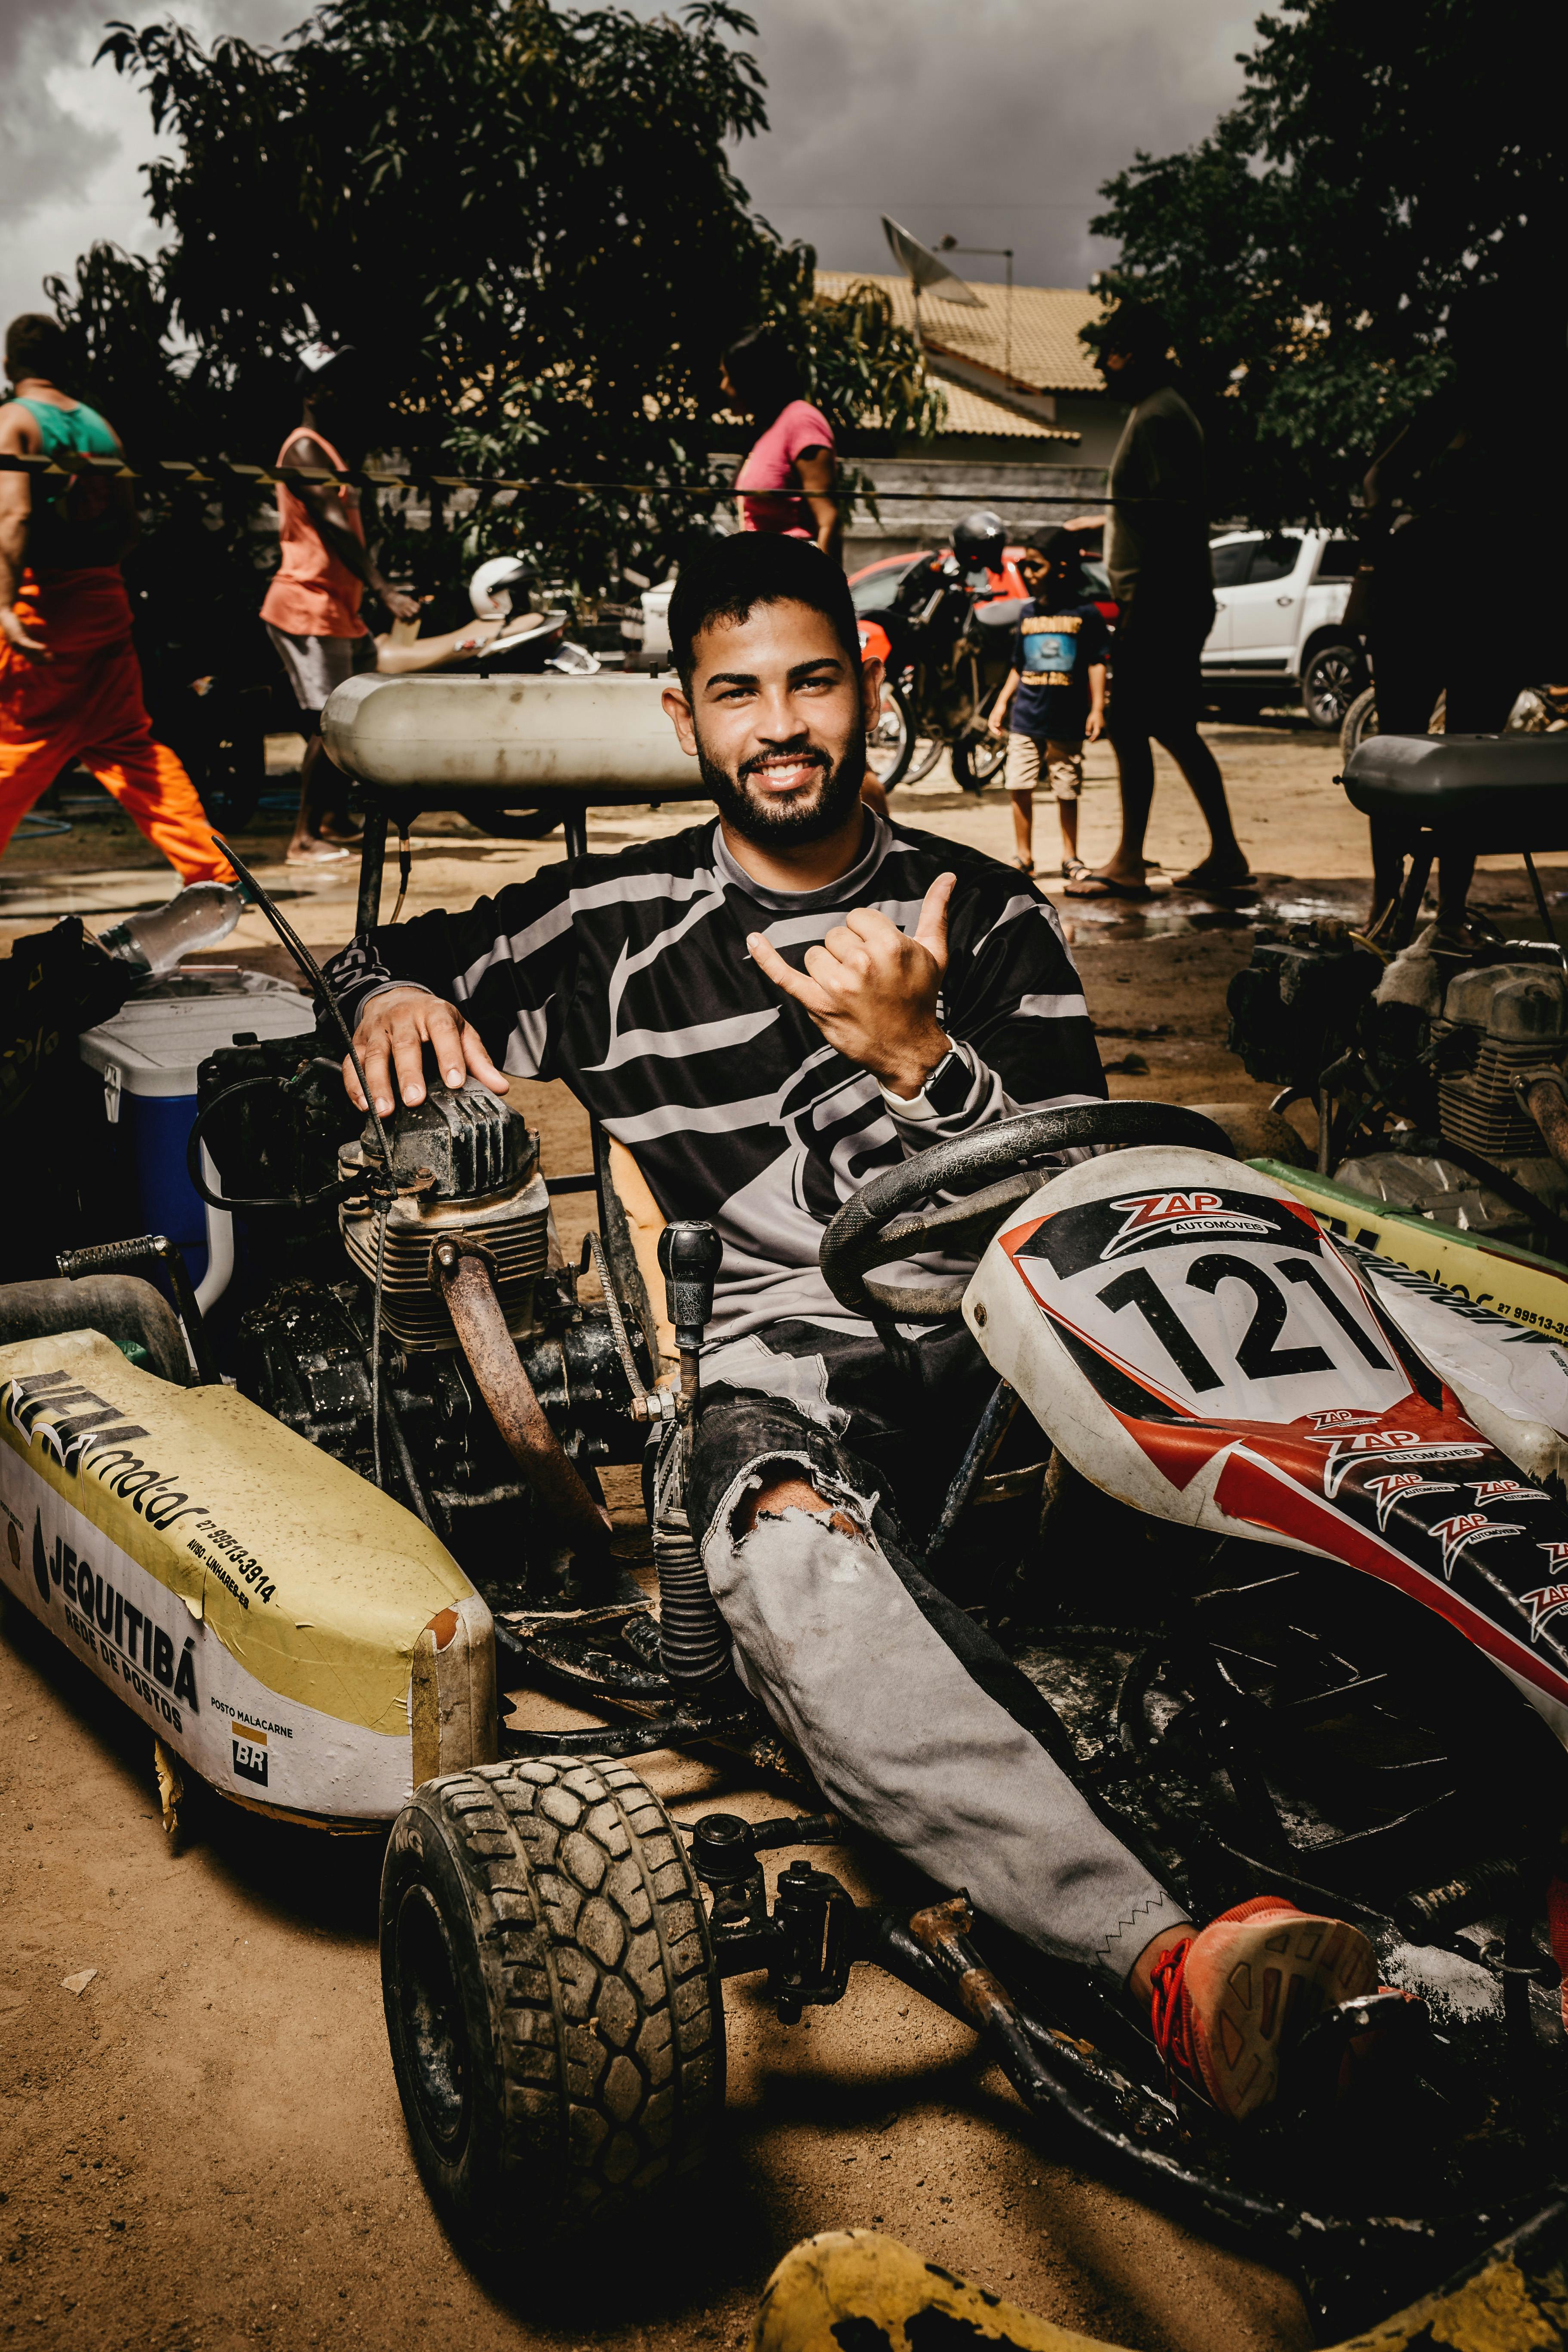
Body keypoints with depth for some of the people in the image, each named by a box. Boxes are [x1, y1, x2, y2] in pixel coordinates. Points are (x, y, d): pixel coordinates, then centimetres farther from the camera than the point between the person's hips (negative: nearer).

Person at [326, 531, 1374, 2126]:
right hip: (754, 1361, -3)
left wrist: (919, 1057, -10)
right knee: (784, 1543, -38)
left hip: (979, 1334, 4)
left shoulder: (985, 915, 17)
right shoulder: (612, 922, 16)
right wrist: (396, 995, -3)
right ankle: (1160, 1951, -52)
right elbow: (399, 961, 23)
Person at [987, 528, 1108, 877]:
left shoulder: (1086, 613, -3)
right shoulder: (1027, 613, 10)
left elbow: (1096, 663, -4)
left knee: (1068, 792, 5)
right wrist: (1002, 702, 11)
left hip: (1067, 721, -3)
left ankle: (1070, 857, 18)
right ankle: (1024, 856, 10)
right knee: (1019, 788, -2)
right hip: (1026, 718, 3)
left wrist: (1097, 707, -11)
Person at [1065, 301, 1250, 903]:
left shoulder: (1157, 419, -13)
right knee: (1174, 730, 13)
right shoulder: (1165, 413, 19)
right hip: (1172, 603, 10)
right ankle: (1226, 854, 16)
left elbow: (1171, 519, -21)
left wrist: (1139, 604, -24)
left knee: (1130, 728, -7)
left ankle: (1128, 864, -3)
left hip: (1159, 603, -10)